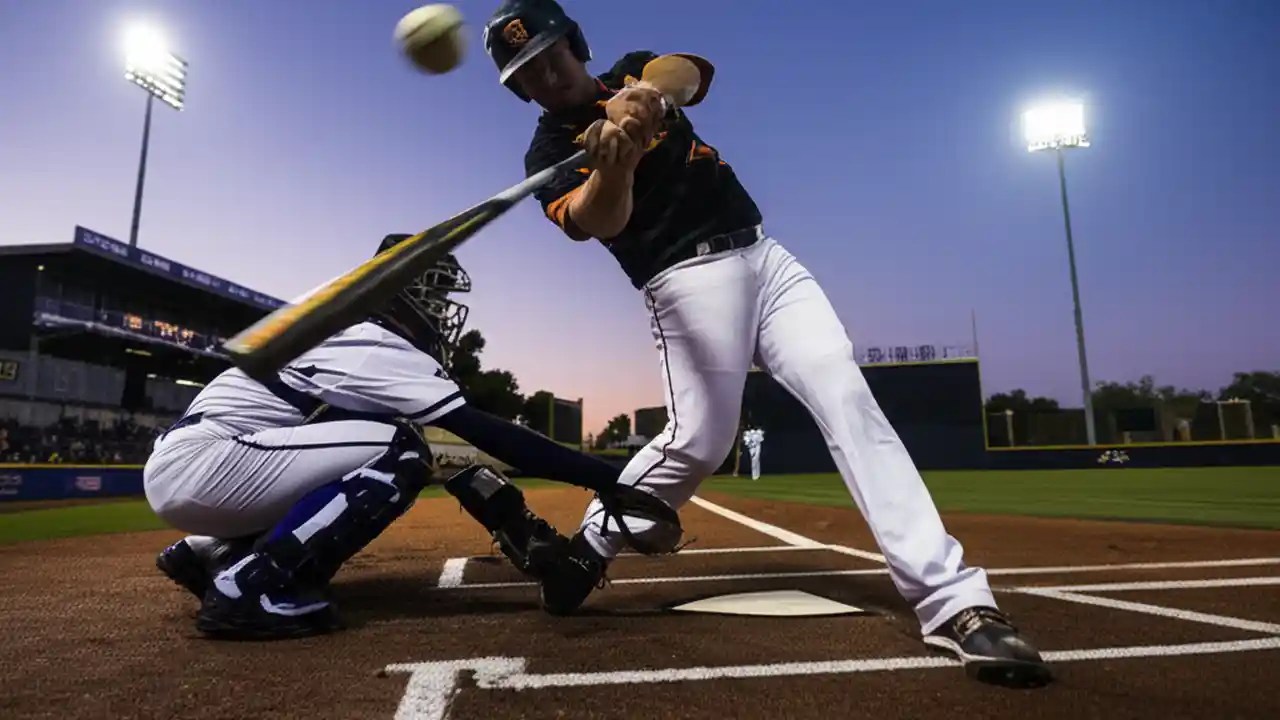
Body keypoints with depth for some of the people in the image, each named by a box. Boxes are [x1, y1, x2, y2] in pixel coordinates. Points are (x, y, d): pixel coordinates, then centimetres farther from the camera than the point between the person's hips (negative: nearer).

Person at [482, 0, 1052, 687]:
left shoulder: (633, 74, 17)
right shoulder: (550, 154, 3)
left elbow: (695, 72, -7)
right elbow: (600, 221, -20)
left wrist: (647, 95, -28)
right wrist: (614, 159, -41)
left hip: (764, 255, 4)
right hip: (688, 281, -3)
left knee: (847, 398, -12)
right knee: (700, 440, -15)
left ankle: (951, 598, -14)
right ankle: (589, 546, 12)